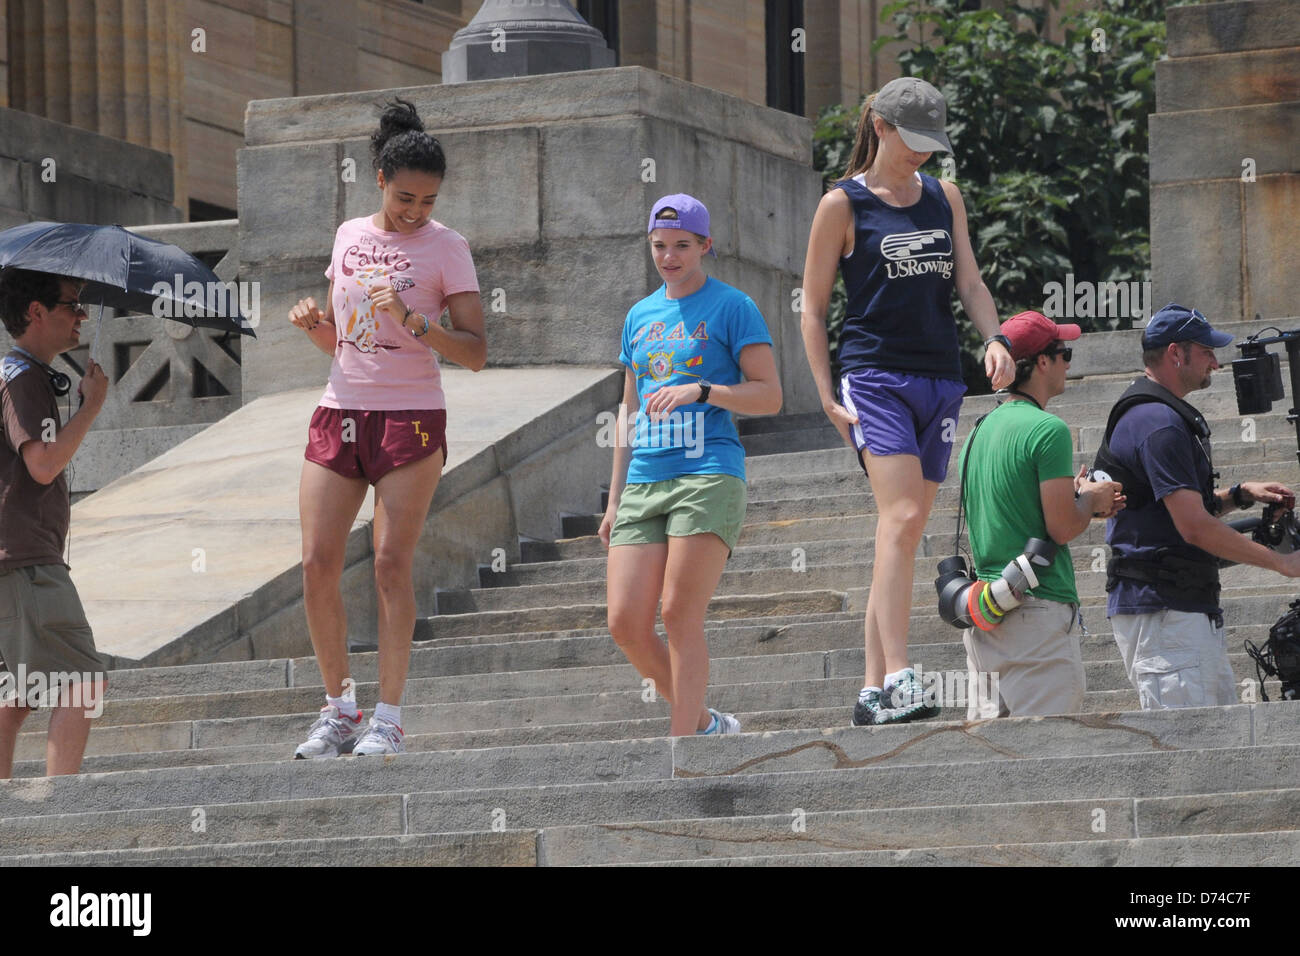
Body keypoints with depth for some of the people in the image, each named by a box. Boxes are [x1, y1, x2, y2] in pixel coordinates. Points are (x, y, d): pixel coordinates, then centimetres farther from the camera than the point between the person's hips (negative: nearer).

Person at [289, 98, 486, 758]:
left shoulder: (445, 247, -3)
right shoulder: (350, 236, 11)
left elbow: (474, 352, -8)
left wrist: (411, 321, -21)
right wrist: (312, 324, -1)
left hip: (411, 416, -5)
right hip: (340, 411, 5)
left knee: (391, 563, -10)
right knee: (317, 564, -3)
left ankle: (388, 719, -6)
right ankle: (339, 710, 9)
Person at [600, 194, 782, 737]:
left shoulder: (731, 307, 2)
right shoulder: (640, 316, 20)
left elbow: (769, 396, -2)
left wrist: (700, 390, -17)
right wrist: (614, 499, 21)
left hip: (708, 474, -6)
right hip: (643, 482, 6)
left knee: (680, 615, -13)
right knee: (626, 624, -5)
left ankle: (682, 745, -7)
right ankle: (703, 723, 12)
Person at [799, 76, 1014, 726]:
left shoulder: (944, 198, 15)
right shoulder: (843, 205, 0)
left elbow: (969, 282, 13)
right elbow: (813, 307, 2)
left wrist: (995, 339, -7)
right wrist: (827, 397, -7)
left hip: (940, 379, 5)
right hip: (874, 377, -5)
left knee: (905, 528, 4)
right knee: (901, 518, -20)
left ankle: (873, 691, 6)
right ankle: (898, 681, -27)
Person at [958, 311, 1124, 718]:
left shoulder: (981, 430, 16)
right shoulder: (1048, 429, -11)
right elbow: (1062, 528, -14)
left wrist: (1074, 498, 21)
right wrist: (1090, 501, 5)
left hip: (983, 614, 8)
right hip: (1039, 605, -8)